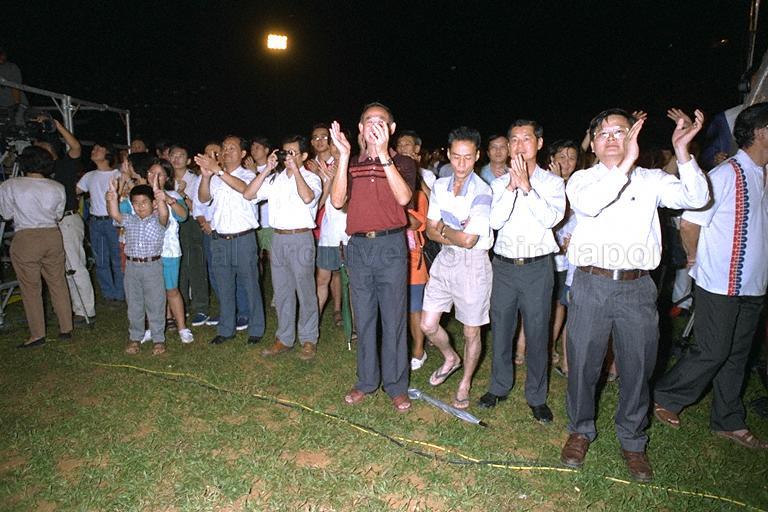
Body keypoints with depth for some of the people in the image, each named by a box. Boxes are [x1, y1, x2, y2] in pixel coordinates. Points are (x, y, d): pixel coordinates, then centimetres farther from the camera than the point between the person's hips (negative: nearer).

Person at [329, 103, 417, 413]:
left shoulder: (403, 163, 4)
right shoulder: (352, 165, 11)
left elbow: (403, 197, -17)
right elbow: (337, 201, -6)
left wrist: (383, 154, -22)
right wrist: (343, 156, -12)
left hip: (391, 246, -3)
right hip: (358, 247, 3)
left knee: (393, 318, 3)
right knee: (364, 319, 11)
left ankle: (396, 386, 16)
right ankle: (366, 381, 25)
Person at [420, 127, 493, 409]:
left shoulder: (482, 193, -18)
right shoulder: (440, 186, 2)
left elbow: (469, 240, -24)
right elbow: (430, 230, 3)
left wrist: (443, 229, -7)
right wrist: (456, 236, -15)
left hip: (472, 264, -5)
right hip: (444, 259, 6)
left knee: (471, 333, 9)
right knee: (428, 325, 9)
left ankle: (465, 384, 32)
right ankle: (450, 359, 40)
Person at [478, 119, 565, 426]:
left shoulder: (552, 182, 2)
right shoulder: (499, 183, 7)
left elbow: (552, 218, -15)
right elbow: (495, 220, -8)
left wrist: (526, 186, -19)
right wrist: (512, 186, -17)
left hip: (537, 267, -2)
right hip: (504, 265, 2)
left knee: (537, 334, 4)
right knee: (500, 329, 11)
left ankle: (536, 396, 21)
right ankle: (499, 387, 29)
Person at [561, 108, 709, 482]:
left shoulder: (651, 180, 10)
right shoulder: (582, 178, 6)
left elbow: (696, 198, -4)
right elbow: (585, 203, -17)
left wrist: (682, 152, -16)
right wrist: (627, 163, -23)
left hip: (637, 287, 1)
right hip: (590, 285, -1)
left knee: (637, 368, 10)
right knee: (583, 364, 8)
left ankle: (632, 441, 32)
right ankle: (580, 431, 30)